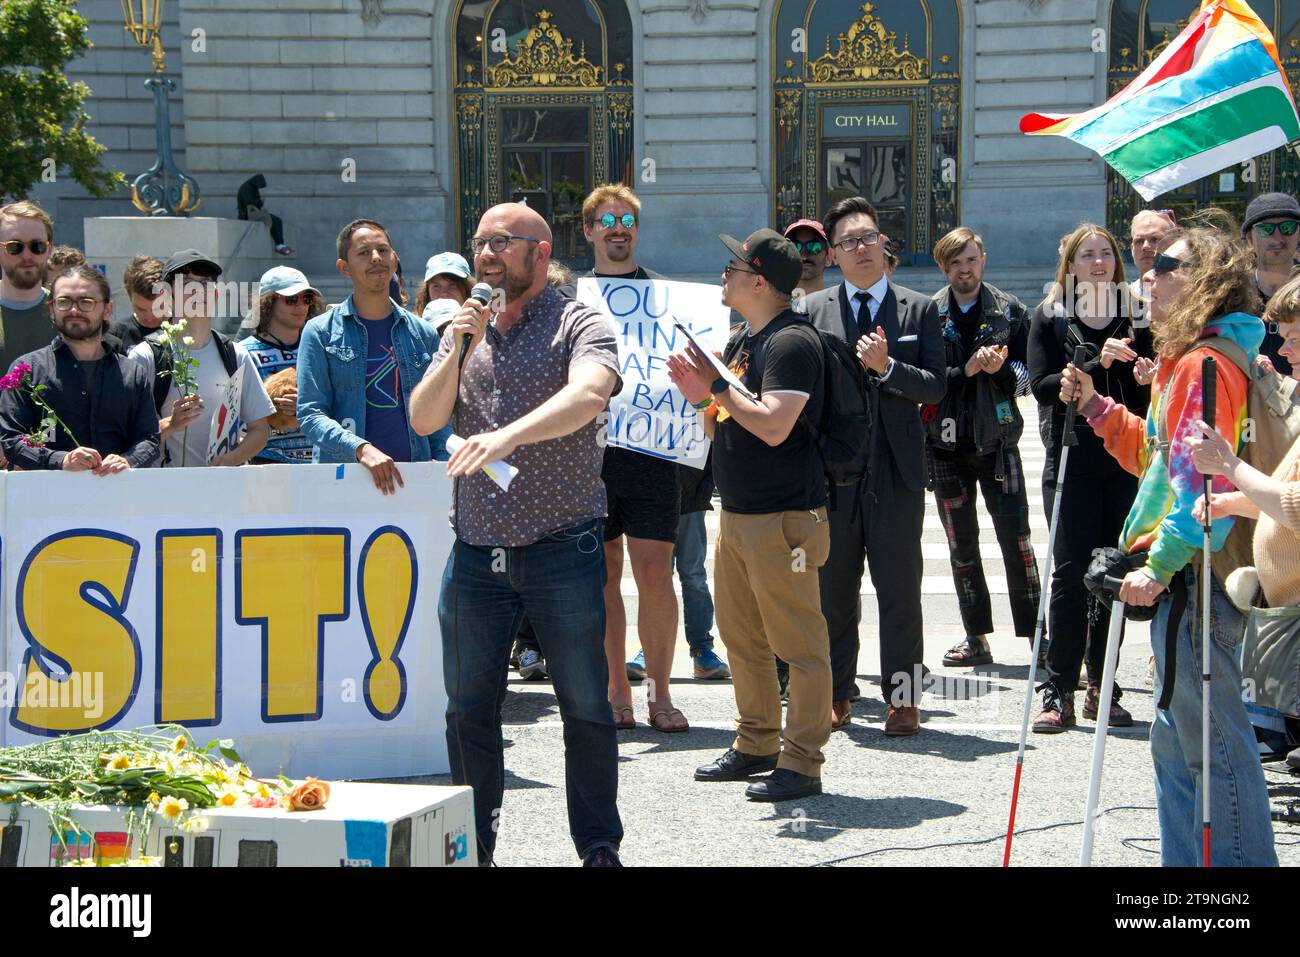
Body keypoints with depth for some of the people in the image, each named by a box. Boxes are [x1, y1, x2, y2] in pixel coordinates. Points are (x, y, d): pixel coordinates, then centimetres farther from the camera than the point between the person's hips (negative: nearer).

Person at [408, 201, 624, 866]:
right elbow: (423, 418, 7)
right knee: (468, 706, 8)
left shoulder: (580, 326, -3)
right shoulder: (464, 331, 15)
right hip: (475, 553, 5)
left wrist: (508, 435, -37)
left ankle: (599, 847, 9)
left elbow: (585, 397, -23)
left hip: (562, 551, -5)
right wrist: (459, 349, -7)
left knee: (585, 707, -1)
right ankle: (474, 845, 18)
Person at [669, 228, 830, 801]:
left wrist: (716, 385, -16)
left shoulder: (792, 342, -14)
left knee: (798, 644, -5)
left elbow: (773, 426, -24)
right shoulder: (742, 341, 16)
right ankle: (756, 745, 28)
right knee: (740, 636, 16)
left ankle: (801, 763, -1)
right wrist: (702, 397, 1)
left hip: (783, 517, -10)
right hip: (737, 512, 10)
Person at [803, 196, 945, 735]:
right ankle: (837, 696, 17)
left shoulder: (920, 310, 6)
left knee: (899, 589, 0)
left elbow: (934, 388, -1)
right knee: (833, 589, 7)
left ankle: (903, 698, 7)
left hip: (896, 469, -1)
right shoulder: (813, 310, 8)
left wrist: (886, 367, -14)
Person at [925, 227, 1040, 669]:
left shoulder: (1011, 312, 3)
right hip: (947, 445, 1)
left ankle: (1035, 634, 1)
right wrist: (966, 371, -17)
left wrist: (1000, 370, -18)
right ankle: (976, 639, 15)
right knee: (962, 545, 8)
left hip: (997, 440, -1)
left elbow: (1026, 378, 2)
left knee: (1016, 540, -4)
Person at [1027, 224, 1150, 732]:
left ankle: (1101, 686, 11)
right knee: (1071, 572, -7)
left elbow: (1146, 404, 13)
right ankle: (1059, 693, -4)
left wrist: (1146, 380, -9)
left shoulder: (1134, 319, 10)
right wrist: (1097, 364, -19)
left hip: (1126, 461, 3)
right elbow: (1042, 385, -8)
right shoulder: (1049, 317, 4)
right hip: (1072, 459, -3)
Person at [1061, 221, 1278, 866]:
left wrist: (1162, 562, -23)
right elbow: (1155, 456, 24)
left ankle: (1240, 858, -1)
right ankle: (1185, 861, 24)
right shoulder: (1183, 360, 19)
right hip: (1179, 577, 11)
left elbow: (1200, 476, -22)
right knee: (1175, 740, 17)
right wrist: (1096, 407, 16)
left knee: (1213, 741, -6)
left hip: (1194, 575, -11)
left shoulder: (1204, 364, -15)